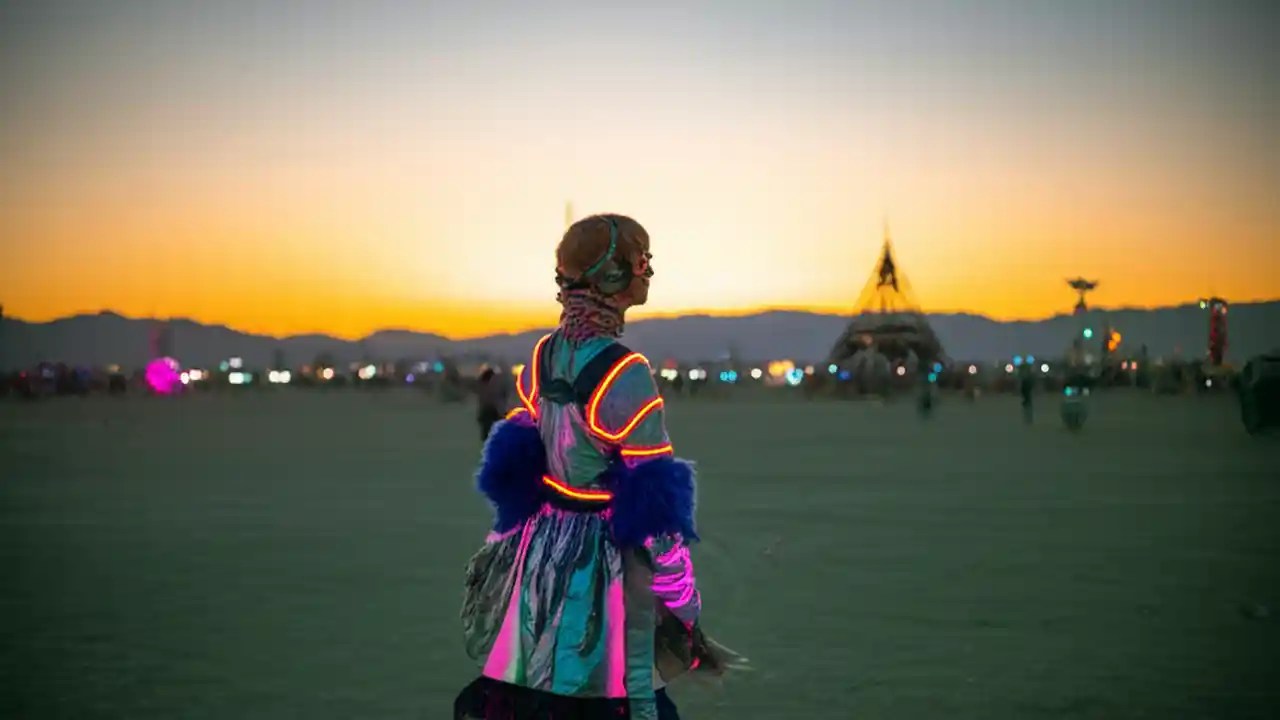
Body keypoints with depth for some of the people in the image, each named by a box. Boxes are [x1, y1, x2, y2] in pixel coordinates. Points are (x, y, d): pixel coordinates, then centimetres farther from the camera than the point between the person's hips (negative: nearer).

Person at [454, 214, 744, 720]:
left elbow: (512, 470, 11)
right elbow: (653, 503, -16)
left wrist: (516, 547, 21)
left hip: (541, 555, 8)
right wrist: (685, 602, -8)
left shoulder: (545, 355, 4)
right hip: (601, 564, -7)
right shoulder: (625, 376, -19)